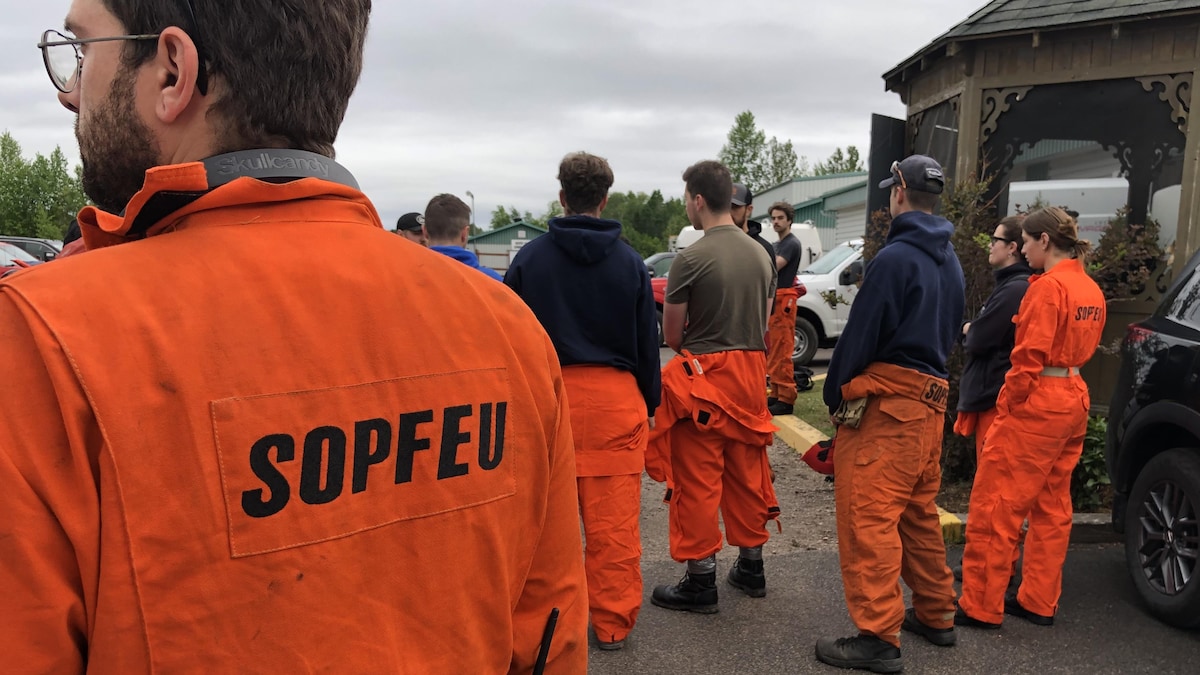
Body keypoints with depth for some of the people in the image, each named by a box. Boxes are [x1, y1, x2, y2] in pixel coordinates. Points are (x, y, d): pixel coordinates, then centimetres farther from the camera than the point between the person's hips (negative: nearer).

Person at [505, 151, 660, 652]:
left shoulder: (530, 258, 1)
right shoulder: (629, 262, 2)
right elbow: (647, 341, 7)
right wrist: (650, 404, 16)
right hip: (615, 397, 0)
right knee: (614, 519, 5)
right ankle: (613, 622, 15)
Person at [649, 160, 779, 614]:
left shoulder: (691, 258, -14)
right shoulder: (761, 255, 7)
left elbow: (671, 333, -7)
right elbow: (764, 322, 13)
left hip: (703, 376, -7)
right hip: (750, 374, 7)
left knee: (697, 481, 3)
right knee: (746, 474, 16)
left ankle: (701, 582, 10)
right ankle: (751, 568, 28)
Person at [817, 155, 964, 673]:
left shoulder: (895, 257, -14)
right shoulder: (949, 261, 15)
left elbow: (860, 336, -14)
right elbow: (950, 332, 18)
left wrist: (835, 393, -2)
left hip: (885, 404, -9)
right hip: (931, 401, 10)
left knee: (868, 516, -7)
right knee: (918, 513, 19)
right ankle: (935, 615, 30)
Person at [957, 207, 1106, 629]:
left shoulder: (1048, 287, -16)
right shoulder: (1090, 289, 11)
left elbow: (1030, 357, -18)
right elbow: (1083, 347, 16)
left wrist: (1006, 405, -10)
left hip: (1037, 403, -9)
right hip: (1073, 400, 10)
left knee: (994, 507, -3)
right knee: (1051, 506, 15)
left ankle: (982, 607, 3)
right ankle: (1040, 602, 24)